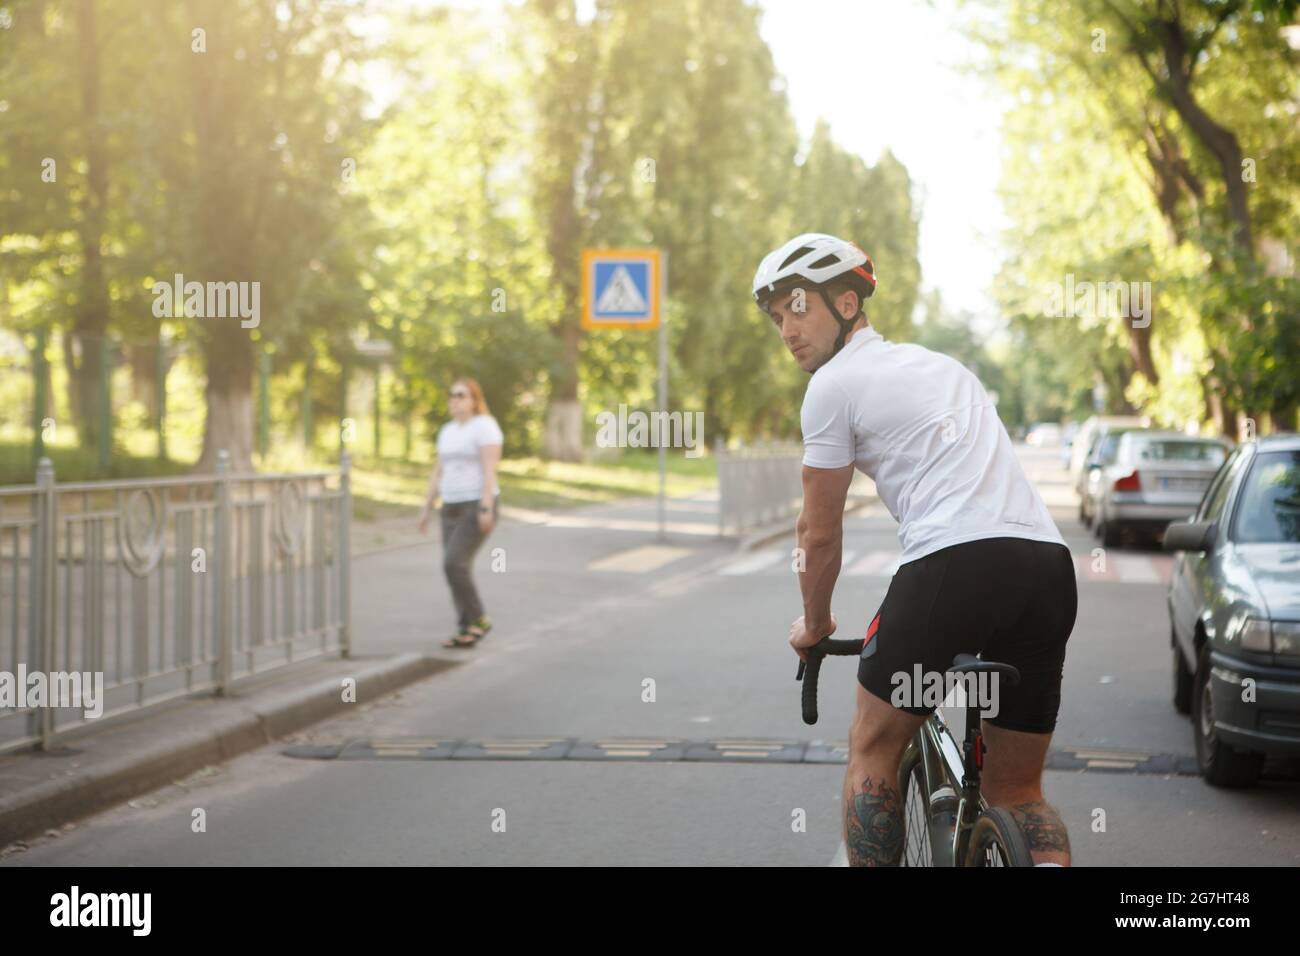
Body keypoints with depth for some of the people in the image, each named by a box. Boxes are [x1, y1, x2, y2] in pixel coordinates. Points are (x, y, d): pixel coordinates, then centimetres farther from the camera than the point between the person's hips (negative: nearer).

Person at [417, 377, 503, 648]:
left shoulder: (485, 426, -12)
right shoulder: (448, 431, 14)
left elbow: (490, 470, -19)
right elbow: (439, 473, 16)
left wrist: (486, 509, -25)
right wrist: (427, 509, 13)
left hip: (478, 506, -8)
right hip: (454, 508, 8)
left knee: (453, 564, -17)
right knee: (457, 569, 3)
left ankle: (478, 619, -4)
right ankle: (468, 630, 9)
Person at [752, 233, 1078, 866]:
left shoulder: (835, 383, 6)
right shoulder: (940, 364, 30)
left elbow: (819, 532, 10)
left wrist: (814, 624, 28)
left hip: (954, 561, -7)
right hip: (1048, 566, 7)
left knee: (873, 750, 14)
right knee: (1018, 791, 14)